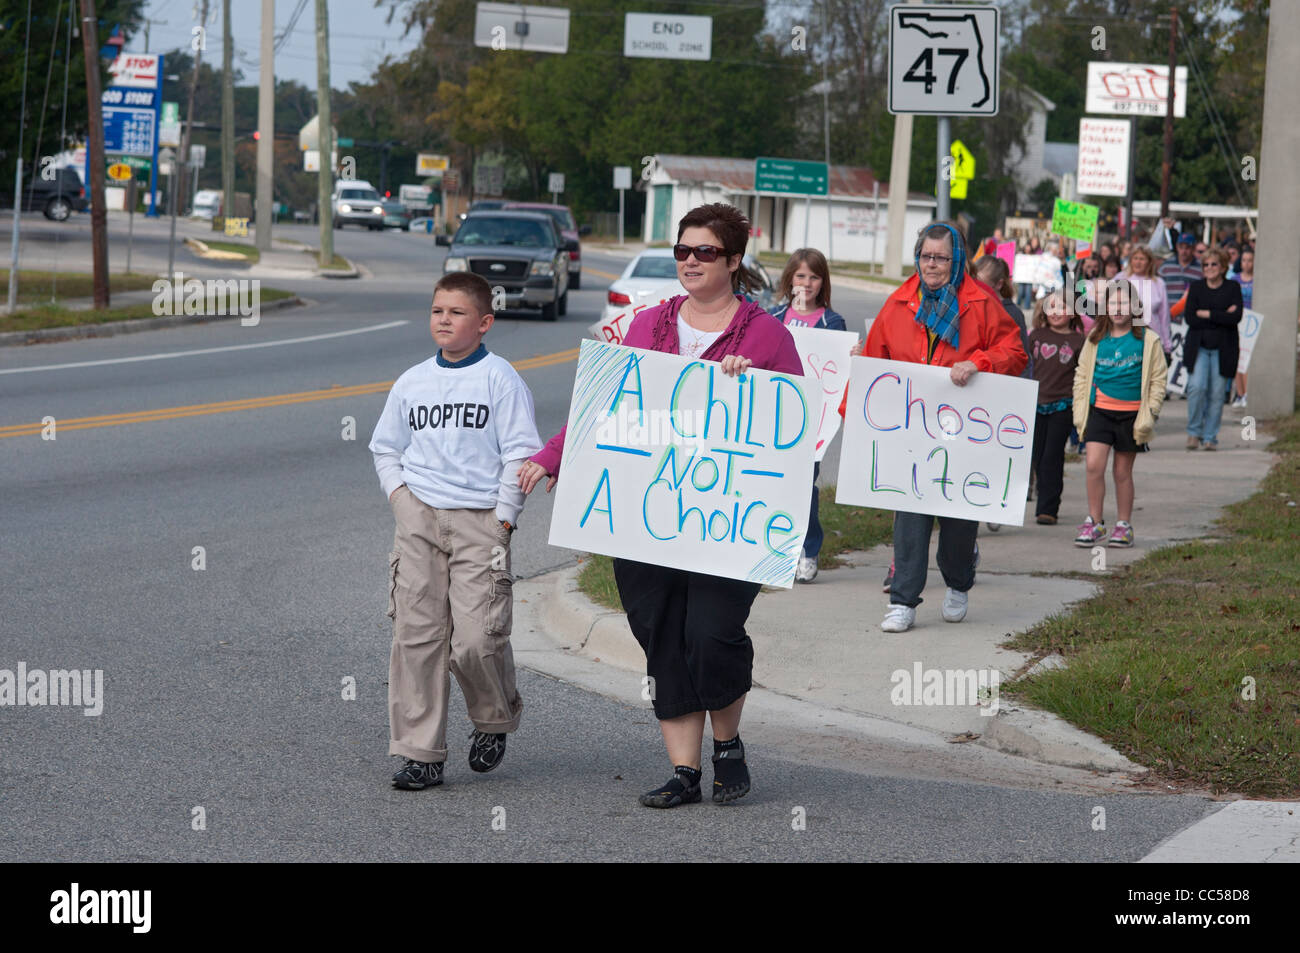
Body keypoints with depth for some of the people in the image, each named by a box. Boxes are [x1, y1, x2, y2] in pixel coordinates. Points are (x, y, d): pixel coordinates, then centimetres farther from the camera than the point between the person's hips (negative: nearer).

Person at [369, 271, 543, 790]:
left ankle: (496, 718, 18)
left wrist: (503, 518, -7)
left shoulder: (501, 379, 0)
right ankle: (419, 752, 5)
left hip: (479, 519, -4)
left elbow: (521, 452, -2)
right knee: (416, 634, -1)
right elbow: (385, 447, 23)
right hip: (419, 518, 4)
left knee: (476, 638, -12)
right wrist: (399, 494, 6)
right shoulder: (411, 382, 13)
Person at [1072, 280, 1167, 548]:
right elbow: (1082, 375, 13)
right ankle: (1095, 523, 0)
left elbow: (1158, 380, 2)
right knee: (1093, 465, -12)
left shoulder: (1147, 340, -1)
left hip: (1131, 413, -1)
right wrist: (1080, 412, 6)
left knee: (1123, 471, 7)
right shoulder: (1095, 339, 6)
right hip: (1100, 410, 2)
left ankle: (1124, 525, 20)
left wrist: (1149, 414, -5)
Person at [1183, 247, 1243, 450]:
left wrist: (1207, 314, -9)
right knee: (1197, 387, -14)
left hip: (1223, 349, 0)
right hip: (1198, 347, 0)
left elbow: (1236, 317, -8)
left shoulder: (1233, 288, 5)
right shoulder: (1196, 287, 8)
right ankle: (1194, 432, 1)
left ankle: (1210, 437, 7)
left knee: (1217, 393, -2)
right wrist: (1222, 316, -9)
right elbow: (1189, 318, -4)